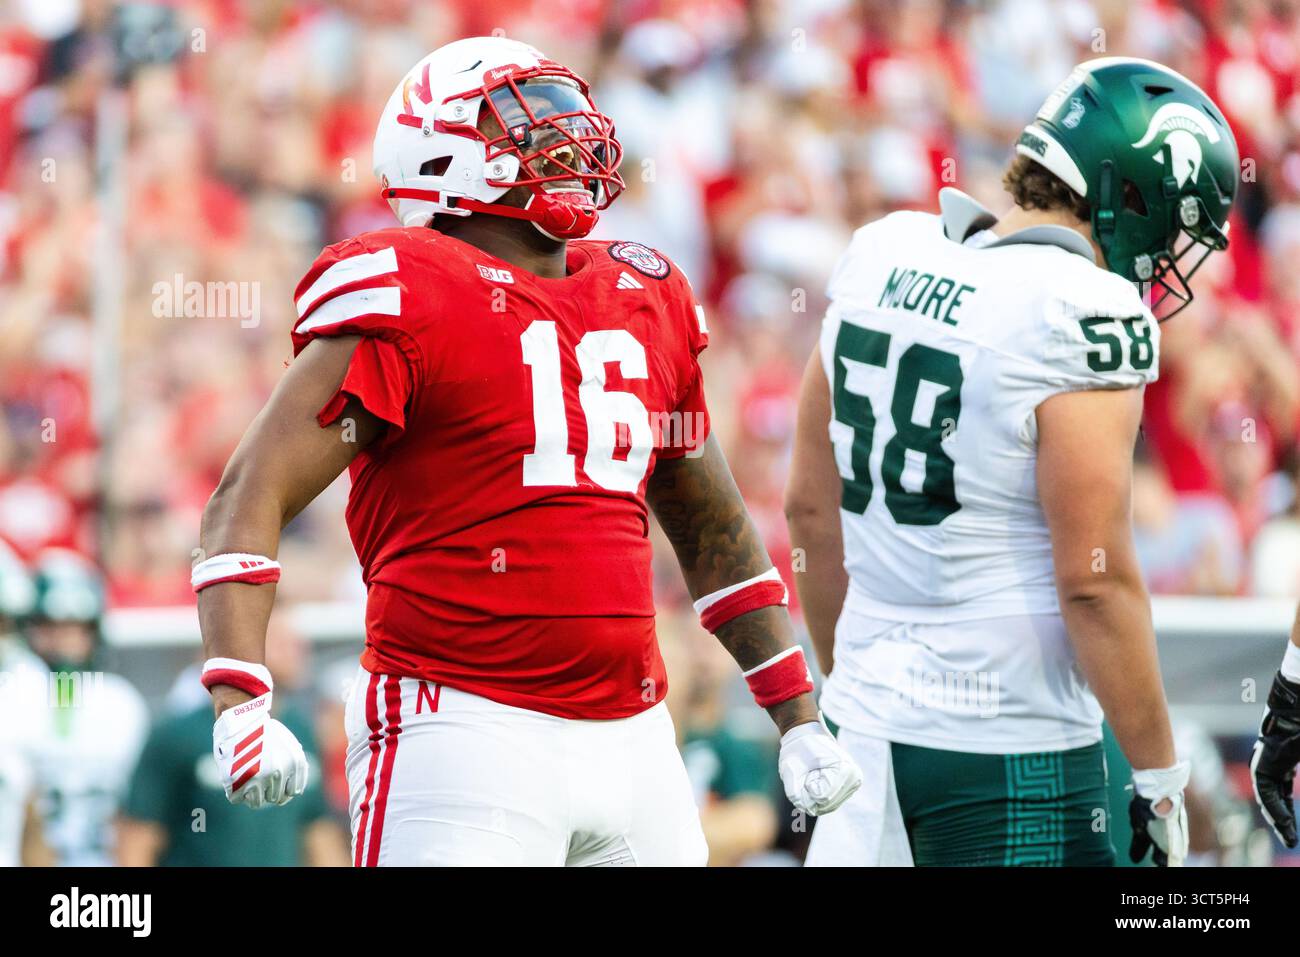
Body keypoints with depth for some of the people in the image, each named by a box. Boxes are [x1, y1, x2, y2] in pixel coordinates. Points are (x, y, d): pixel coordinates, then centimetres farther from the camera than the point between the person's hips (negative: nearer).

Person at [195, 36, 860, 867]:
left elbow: (710, 530, 27)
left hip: (632, 737, 7)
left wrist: (800, 716, 23)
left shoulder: (647, 303, 15)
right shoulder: (407, 297, -6)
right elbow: (250, 498, -11)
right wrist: (241, 705, -23)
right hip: (466, 735, -6)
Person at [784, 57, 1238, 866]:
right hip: (1008, 756, -7)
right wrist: (1161, 777, -8)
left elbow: (812, 507, 14)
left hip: (872, 726, 7)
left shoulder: (883, 256, 6)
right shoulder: (1083, 319, -16)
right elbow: (1093, 580, -17)